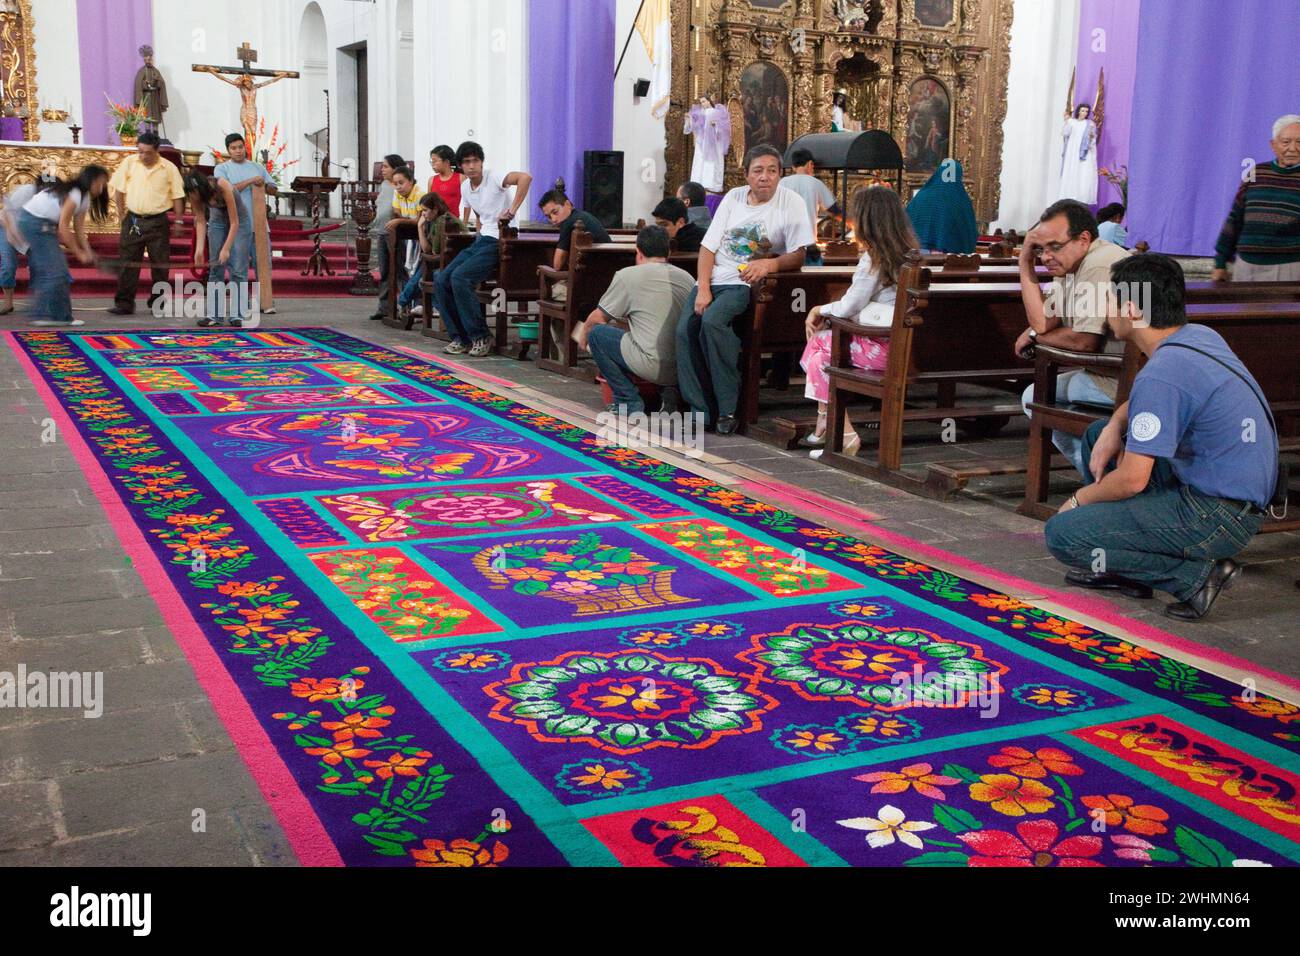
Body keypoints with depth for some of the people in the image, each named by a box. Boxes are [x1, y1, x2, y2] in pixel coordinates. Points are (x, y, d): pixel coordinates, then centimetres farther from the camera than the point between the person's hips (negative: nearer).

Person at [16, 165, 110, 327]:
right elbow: (63, 228, -20)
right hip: (35, 223, -10)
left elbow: (79, 229, 5)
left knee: (44, 270, 10)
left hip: (42, 225, 10)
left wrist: (88, 252, -6)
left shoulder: (85, 198, 9)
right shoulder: (75, 194, -21)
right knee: (54, 270, -10)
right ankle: (46, 315, -8)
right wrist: (79, 253, -16)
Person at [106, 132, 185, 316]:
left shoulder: (169, 168, -3)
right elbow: (118, 189, 7)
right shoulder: (129, 163, 0)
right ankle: (124, 304, 4)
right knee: (128, 263, 1)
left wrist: (178, 221, 0)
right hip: (133, 220, 1)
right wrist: (121, 213, 4)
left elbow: (177, 196, 2)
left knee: (160, 265, 5)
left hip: (157, 222, -1)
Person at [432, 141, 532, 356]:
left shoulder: (493, 178, -13)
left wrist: (511, 211, -28)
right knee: (441, 280, -4)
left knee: (459, 277, -25)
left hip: (499, 241, -8)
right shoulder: (465, 187, 12)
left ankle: (480, 336, -13)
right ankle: (461, 337, 2)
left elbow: (525, 177, -30)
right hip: (480, 241, 8)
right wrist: (480, 232, 11)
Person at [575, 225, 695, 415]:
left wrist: (584, 332, 34)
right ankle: (670, 393, 15)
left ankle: (629, 401, 9)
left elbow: (598, 317, 11)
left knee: (597, 333, 11)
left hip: (652, 366, -6)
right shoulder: (686, 277, 15)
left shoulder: (628, 275, 1)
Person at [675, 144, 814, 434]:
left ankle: (728, 408, -23)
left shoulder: (792, 203, -2)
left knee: (712, 321, -32)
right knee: (685, 330, -19)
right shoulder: (734, 197, 11)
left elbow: (798, 257, -5)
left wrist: (769, 263, -26)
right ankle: (702, 411, -13)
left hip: (747, 285, -5)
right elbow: (708, 246, 8)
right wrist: (703, 289, -6)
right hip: (713, 279, 5)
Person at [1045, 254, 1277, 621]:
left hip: (1217, 518, -10)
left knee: (1061, 533, -13)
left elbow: (1132, 479, -22)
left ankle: (1194, 574, -8)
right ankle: (1124, 568, 22)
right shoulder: (1200, 336, 5)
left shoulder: (1162, 373, -24)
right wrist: (1115, 426, 4)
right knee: (1098, 433, 21)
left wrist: (1079, 499, -3)